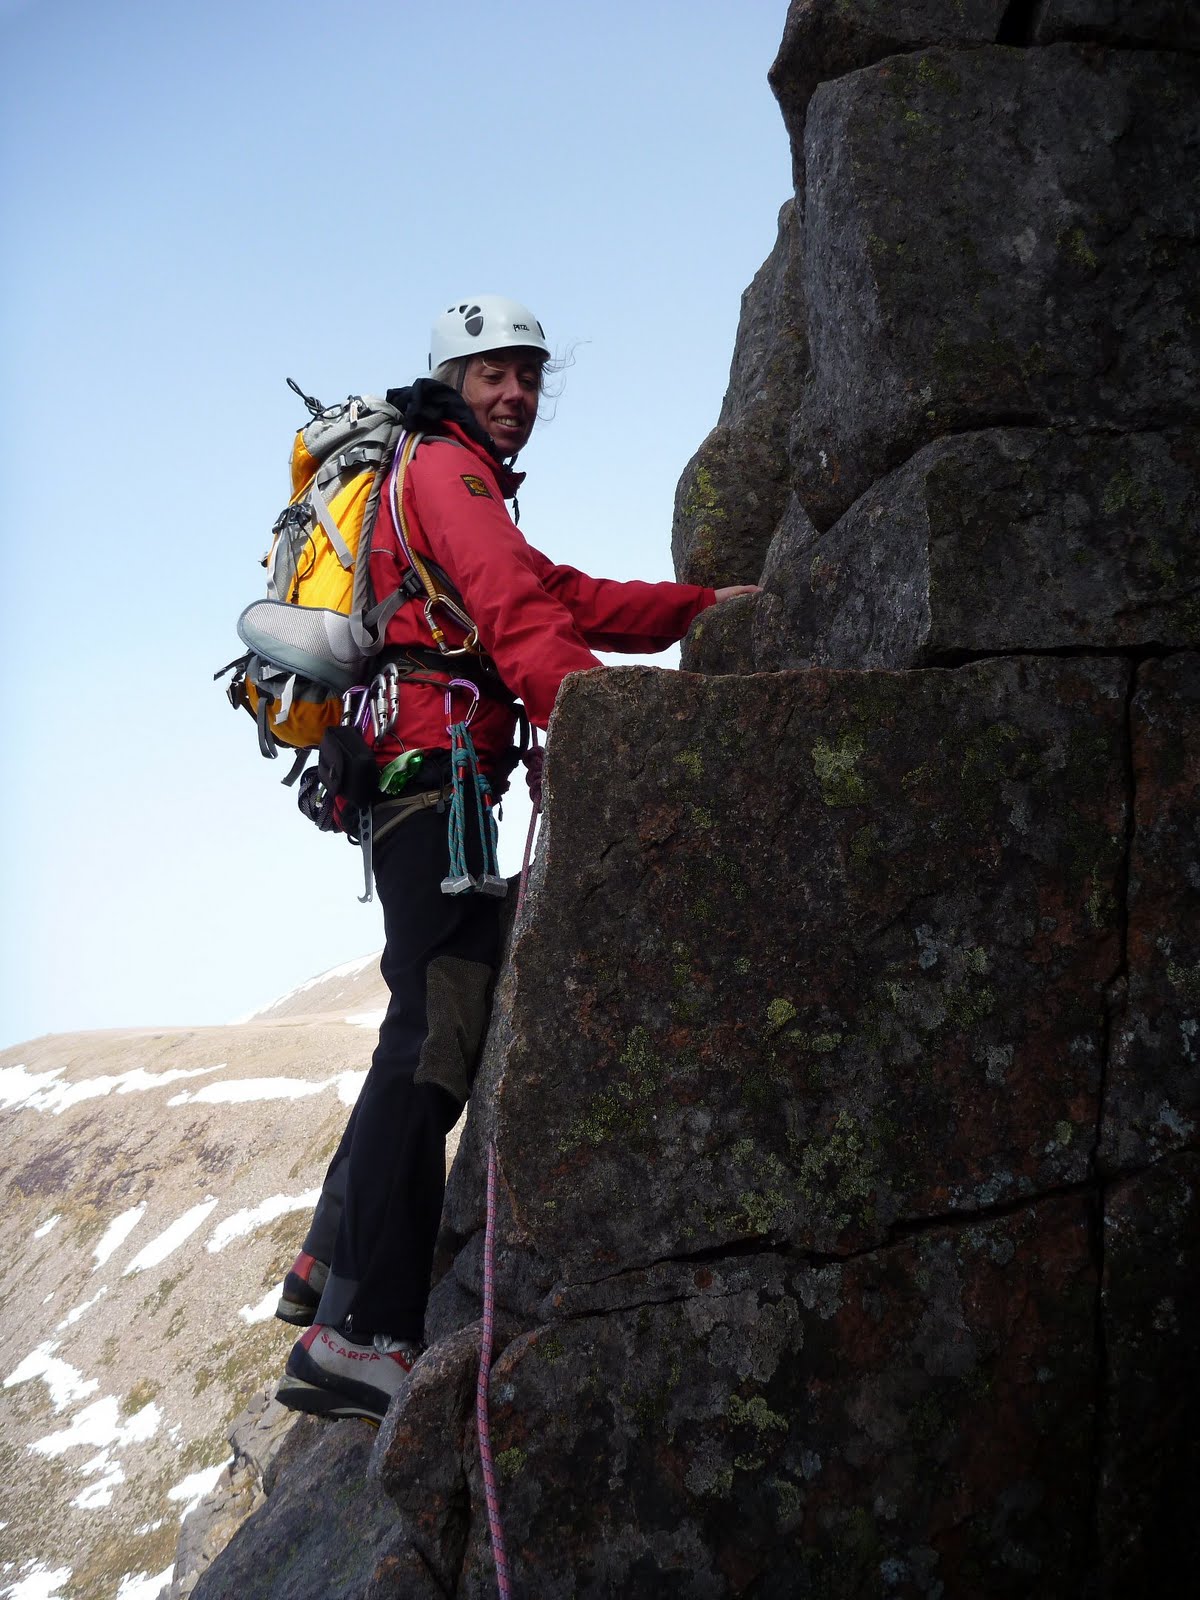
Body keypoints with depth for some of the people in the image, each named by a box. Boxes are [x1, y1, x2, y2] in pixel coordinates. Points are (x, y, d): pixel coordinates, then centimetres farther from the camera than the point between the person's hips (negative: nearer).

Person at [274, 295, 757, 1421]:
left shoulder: (464, 486, 30)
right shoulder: (447, 470, -2)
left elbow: (570, 597, 24)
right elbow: (518, 614, -18)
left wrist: (700, 605, 15)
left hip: (405, 778, 11)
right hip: (436, 765, -11)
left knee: (434, 1021, 15)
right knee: (438, 1034, -17)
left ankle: (330, 1265, 22)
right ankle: (361, 1336, -21)